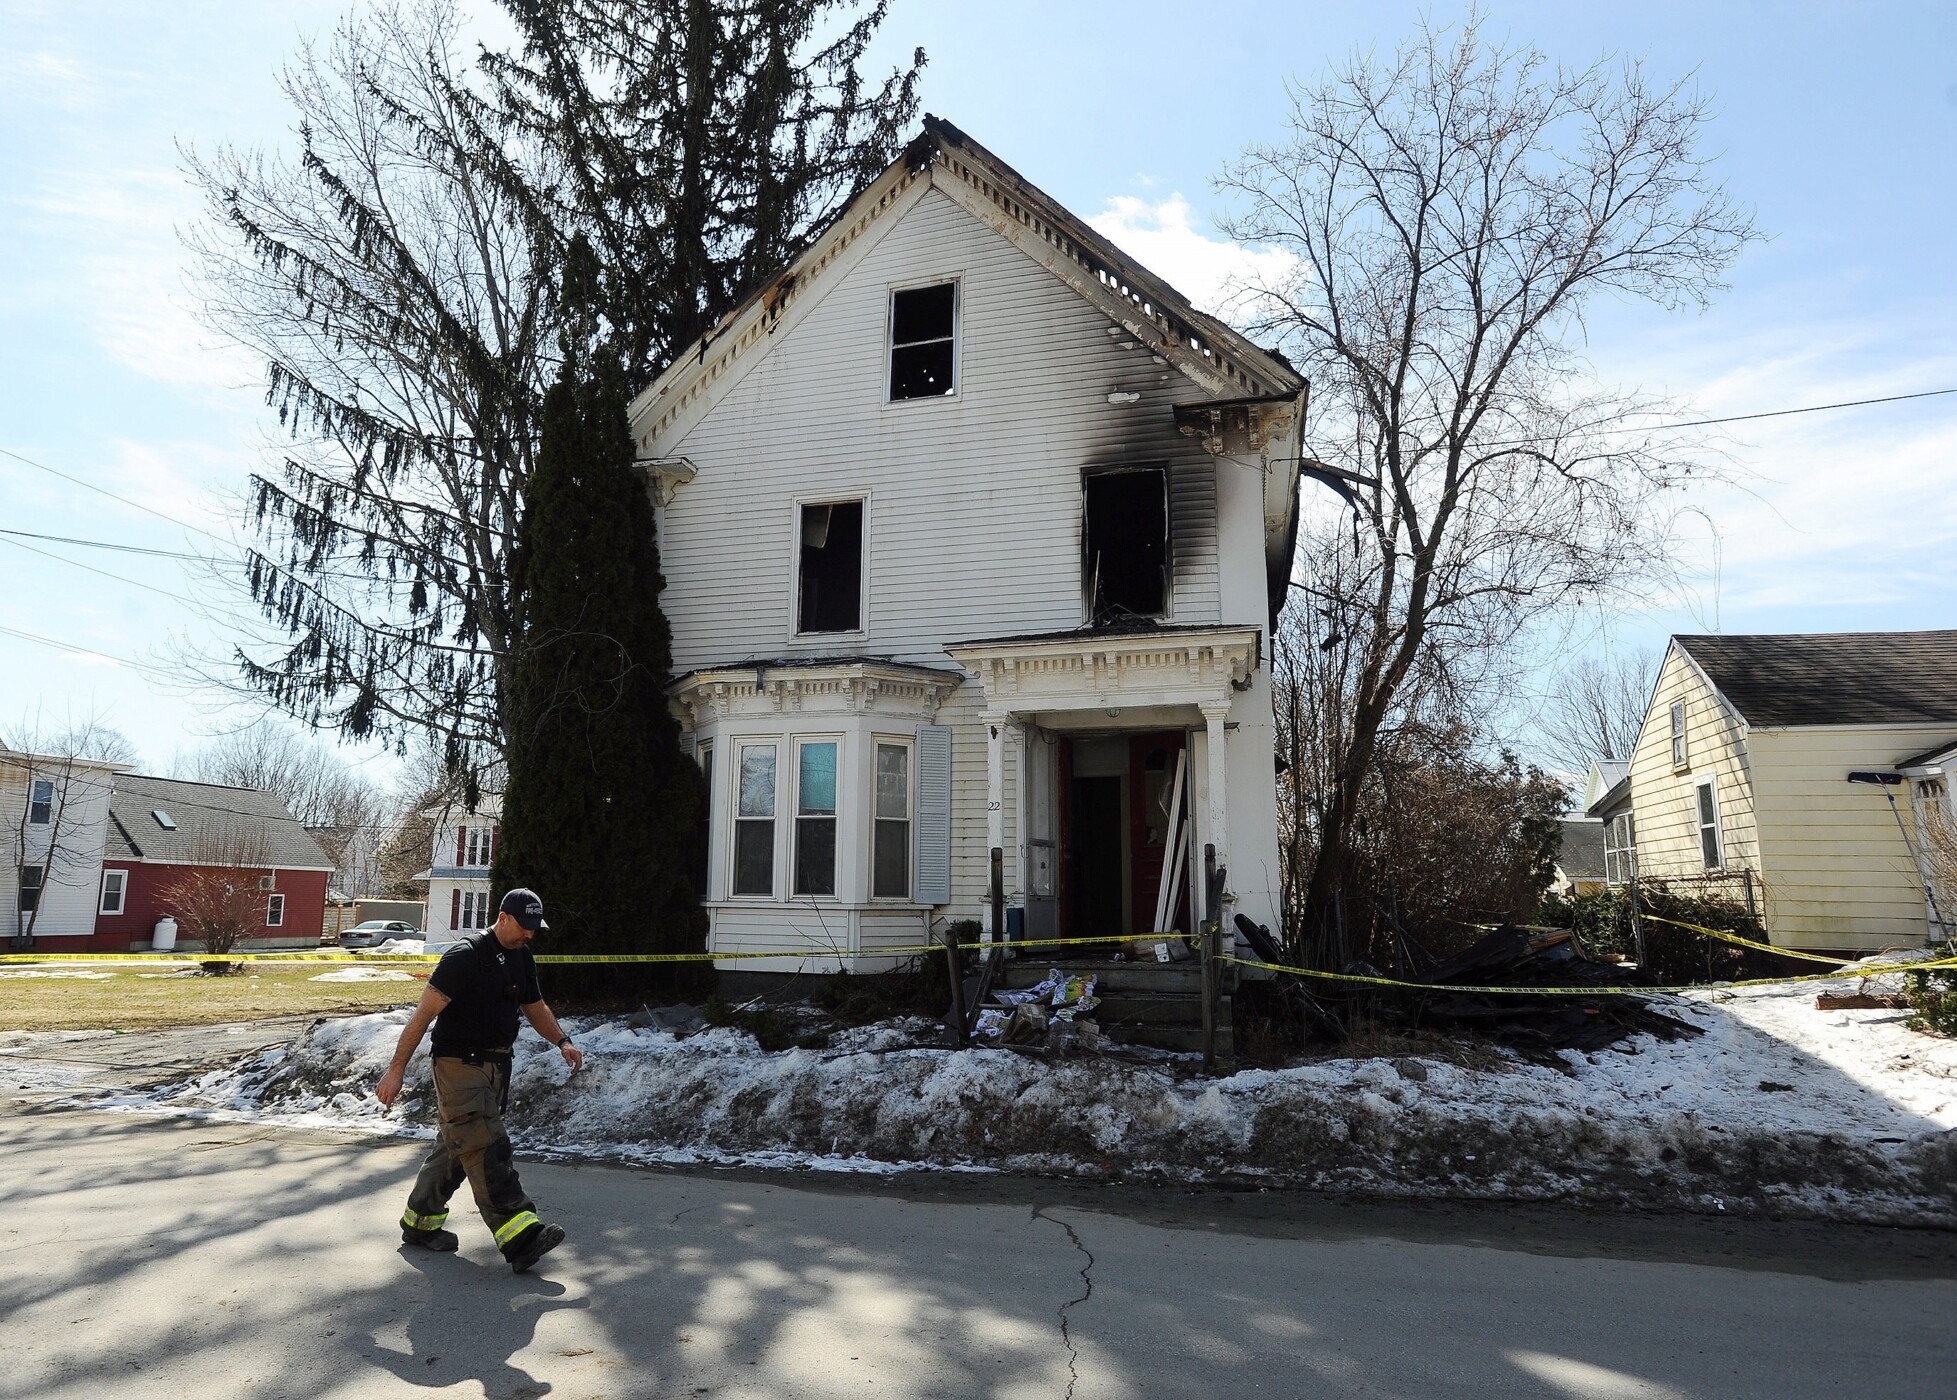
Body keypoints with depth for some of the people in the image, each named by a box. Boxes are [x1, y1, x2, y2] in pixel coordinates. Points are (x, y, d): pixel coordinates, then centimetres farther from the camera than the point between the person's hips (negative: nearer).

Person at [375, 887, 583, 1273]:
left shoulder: (522, 958, 10)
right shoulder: (467, 956, -16)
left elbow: (535, 1006, 21)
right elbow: (424, 1013, -16)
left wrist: (562, 1041, 4)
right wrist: (396, 1070, -16)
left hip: (496, 1066, 8)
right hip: (459, 1064, -8)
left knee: (456, 1146, 16)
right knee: (487, 1149, -15)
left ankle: (420, 1223, 32)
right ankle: (520, 1236, -22)